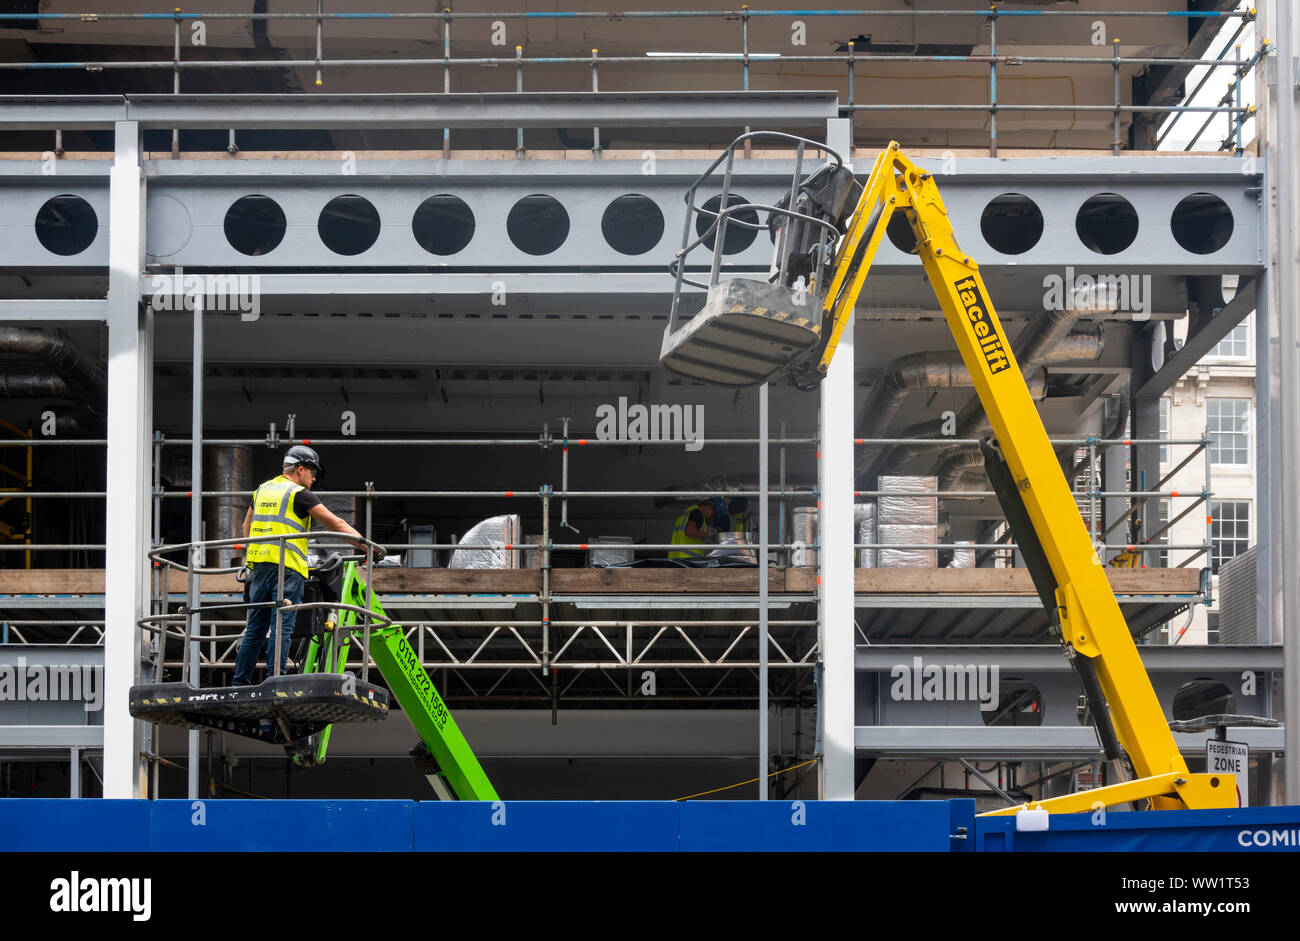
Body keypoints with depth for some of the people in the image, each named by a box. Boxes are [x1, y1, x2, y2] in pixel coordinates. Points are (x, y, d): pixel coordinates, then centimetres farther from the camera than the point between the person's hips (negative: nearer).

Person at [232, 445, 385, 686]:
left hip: (260, 565, 7)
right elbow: (335, 524, -6)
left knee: (256, 628, 10)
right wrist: (367, 546, -4)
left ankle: (240, 682, 9)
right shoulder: (299, 494, -4)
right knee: (282, 627, -7)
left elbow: (247, 527, 30)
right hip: (287, 567, -7)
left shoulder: (262, 490, 18)